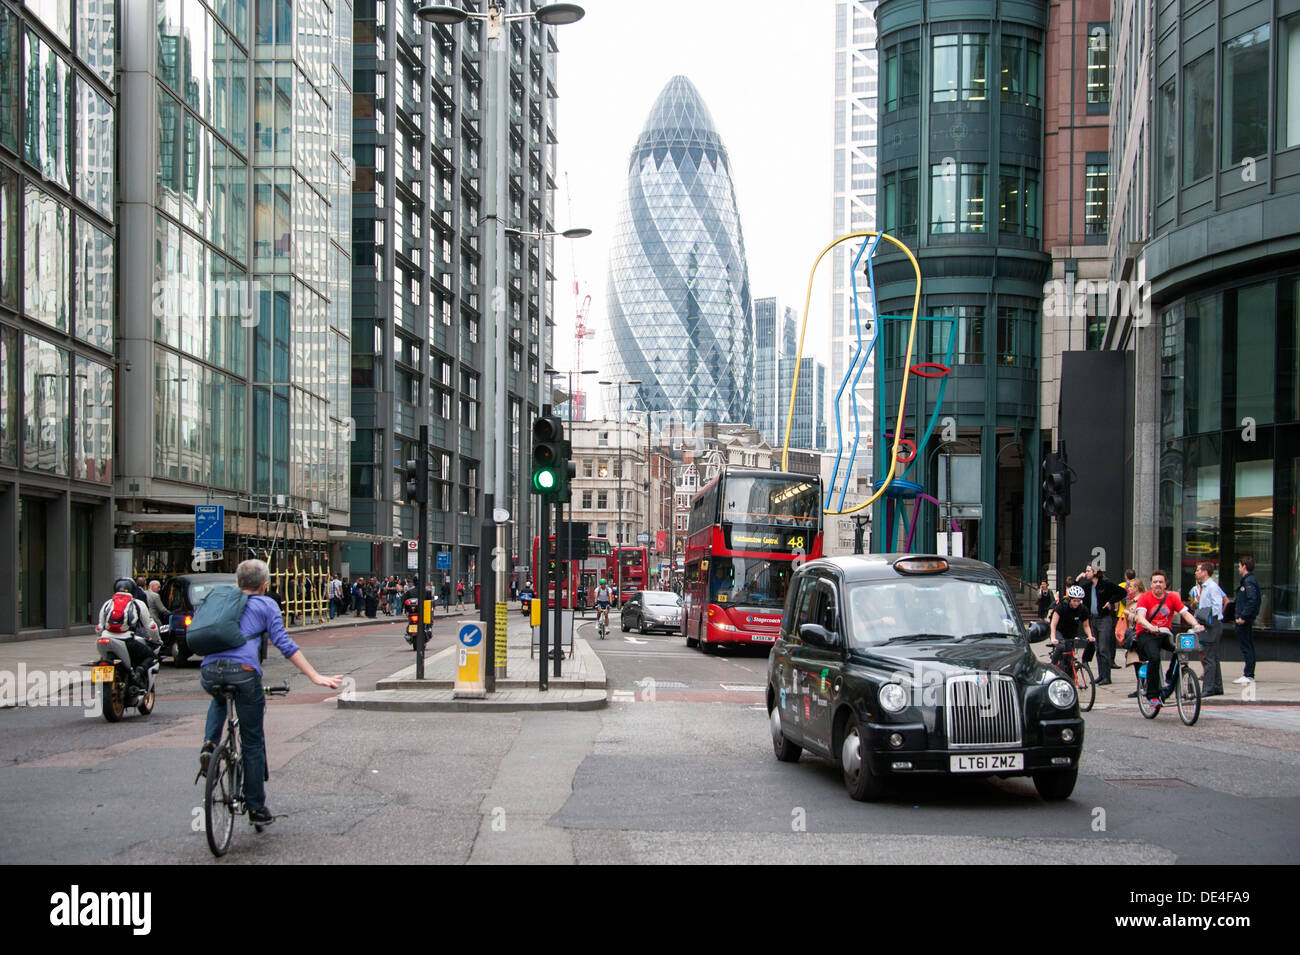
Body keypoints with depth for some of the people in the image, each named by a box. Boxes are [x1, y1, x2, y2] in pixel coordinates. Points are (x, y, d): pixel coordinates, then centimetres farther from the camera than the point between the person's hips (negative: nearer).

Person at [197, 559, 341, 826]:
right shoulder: (265, 605, 12)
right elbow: (284, 643, 1)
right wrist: (315, 676, -2)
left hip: (209, 672, 4)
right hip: (243, 672, -4)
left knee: (219, 700, 41)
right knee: (253, 743, 10)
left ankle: (209, 744, 15)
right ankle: (256, 808, 15)